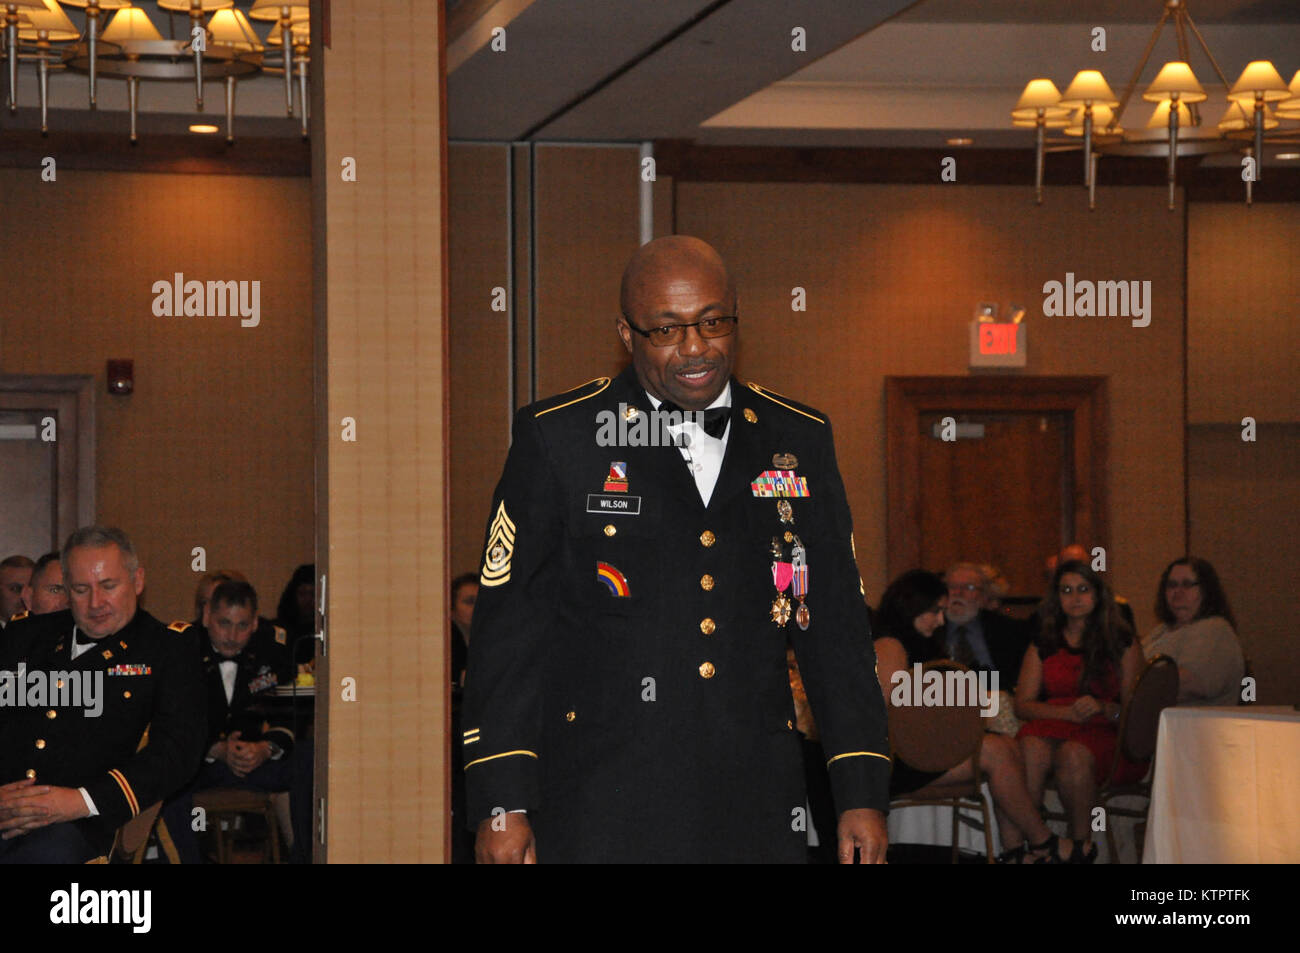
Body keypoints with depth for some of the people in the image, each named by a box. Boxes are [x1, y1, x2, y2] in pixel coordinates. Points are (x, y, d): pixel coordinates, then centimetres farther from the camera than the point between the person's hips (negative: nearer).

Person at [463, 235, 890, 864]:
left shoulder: (799, 441, 11)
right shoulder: (557, 439, 1)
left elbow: (836, 628, 13)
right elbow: (507, 630, 0)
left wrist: (862, 795, 7)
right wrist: (501, 806, -7)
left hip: (756, 812, 3)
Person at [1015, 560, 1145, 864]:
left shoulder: (1122, 643, 12)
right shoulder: (1042, 646, 18)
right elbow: (1023, 704, 9)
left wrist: (1104, 708, -16)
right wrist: (1068, 712, -8)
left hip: (1104, 731, -2)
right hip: (1051, 725, 2)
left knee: (1073, 754, -37)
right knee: (1030, 749, -34)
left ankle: (1081, 844, -21)